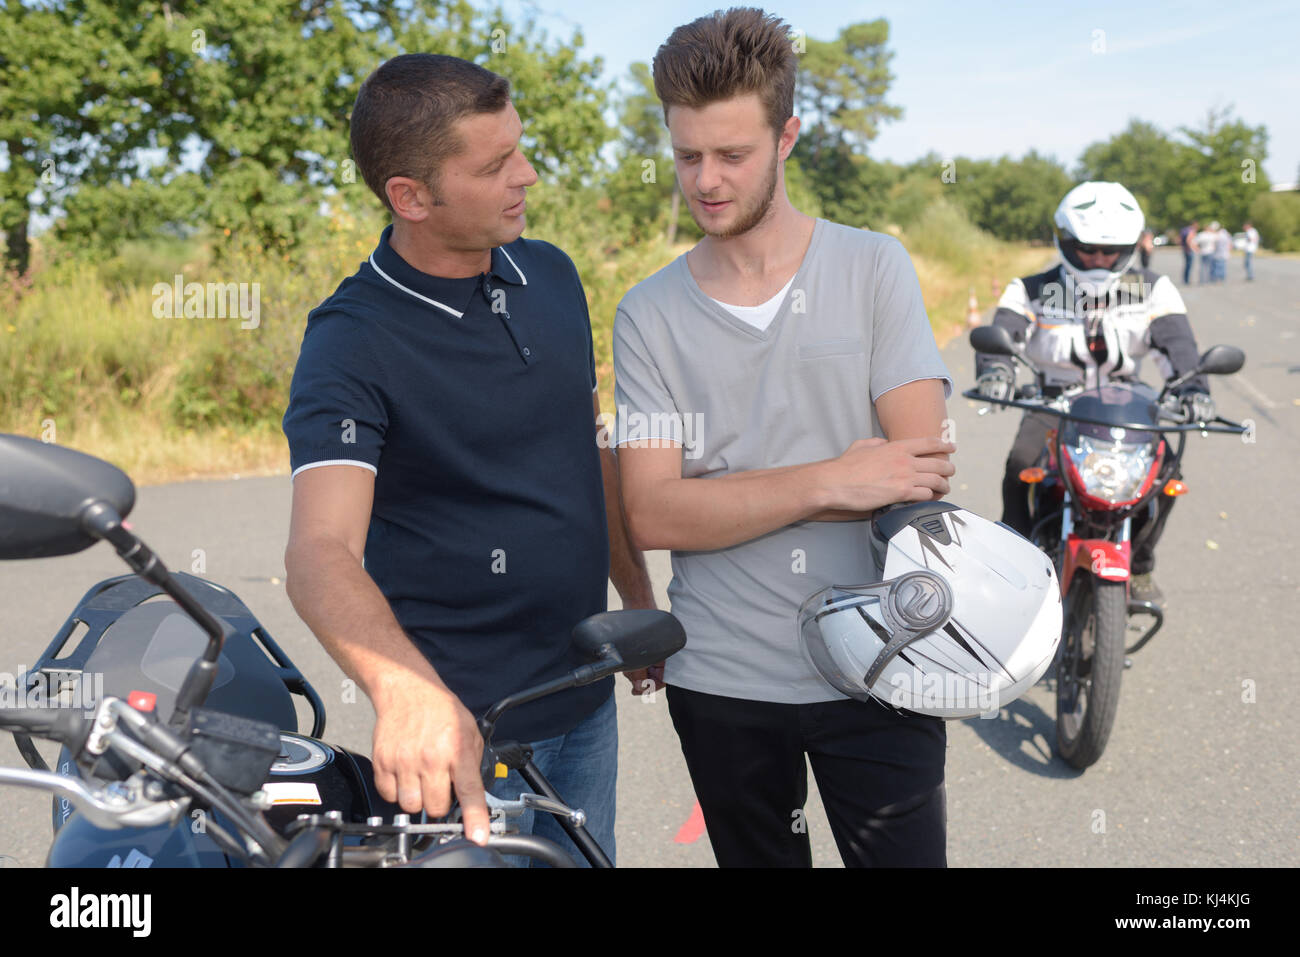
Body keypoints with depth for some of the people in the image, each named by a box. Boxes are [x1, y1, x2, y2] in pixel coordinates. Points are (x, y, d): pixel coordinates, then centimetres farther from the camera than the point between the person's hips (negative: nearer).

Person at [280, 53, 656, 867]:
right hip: (465, 727, -6)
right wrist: (408, 692, -49)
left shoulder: (551, 274, 3)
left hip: (587, 701, 7)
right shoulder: (354, 343, -19)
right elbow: (321, 553, -32)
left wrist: (640, 605, 16)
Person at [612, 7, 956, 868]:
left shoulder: (872, 268, -1)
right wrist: (829, 482, -18)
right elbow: (653, 516, -9)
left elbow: (922, 471, -9)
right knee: (757, 858, 17)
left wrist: (732, 497, -11)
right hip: (721, 681, 2)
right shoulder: (649, 315, 1)